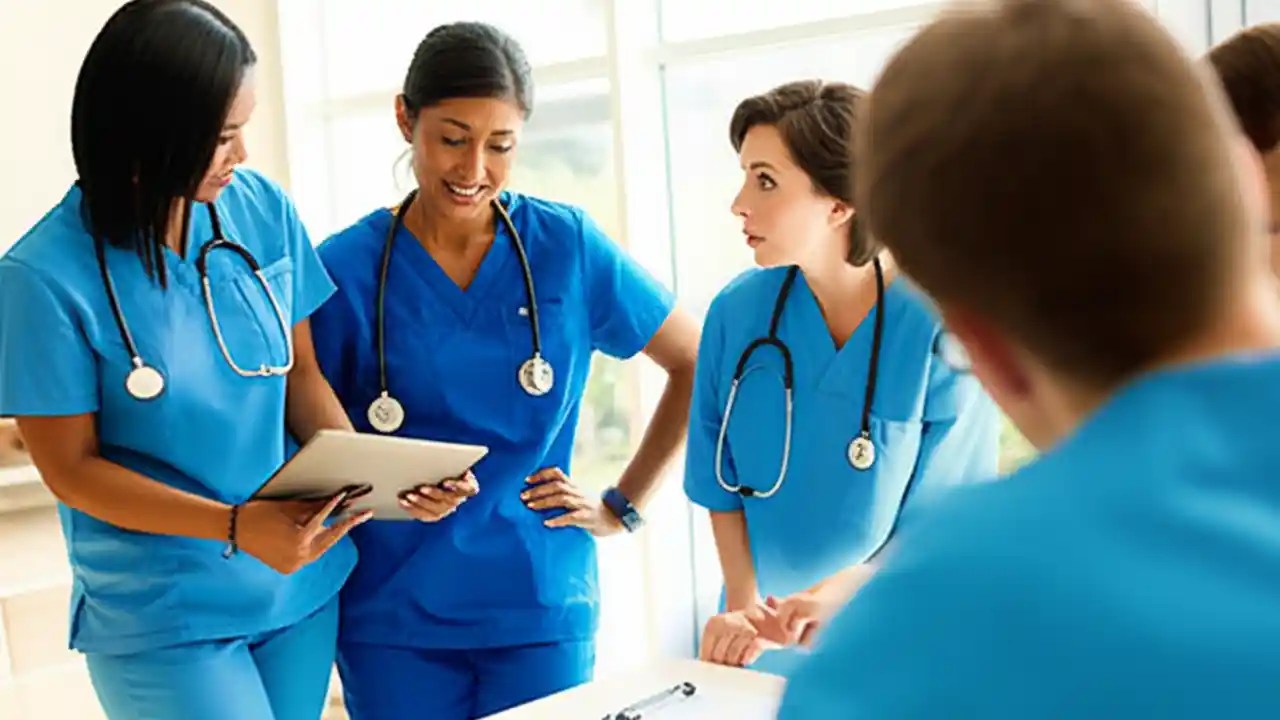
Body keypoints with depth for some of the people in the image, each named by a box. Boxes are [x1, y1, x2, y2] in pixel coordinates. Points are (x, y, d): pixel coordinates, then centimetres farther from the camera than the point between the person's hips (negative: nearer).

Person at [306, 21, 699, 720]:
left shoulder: (569, 245, -3)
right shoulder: (343, 268, -5)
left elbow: (698, 365, 6)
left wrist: (622, 506, 3)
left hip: (541, 605, 0)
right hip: (393, 615, 0)